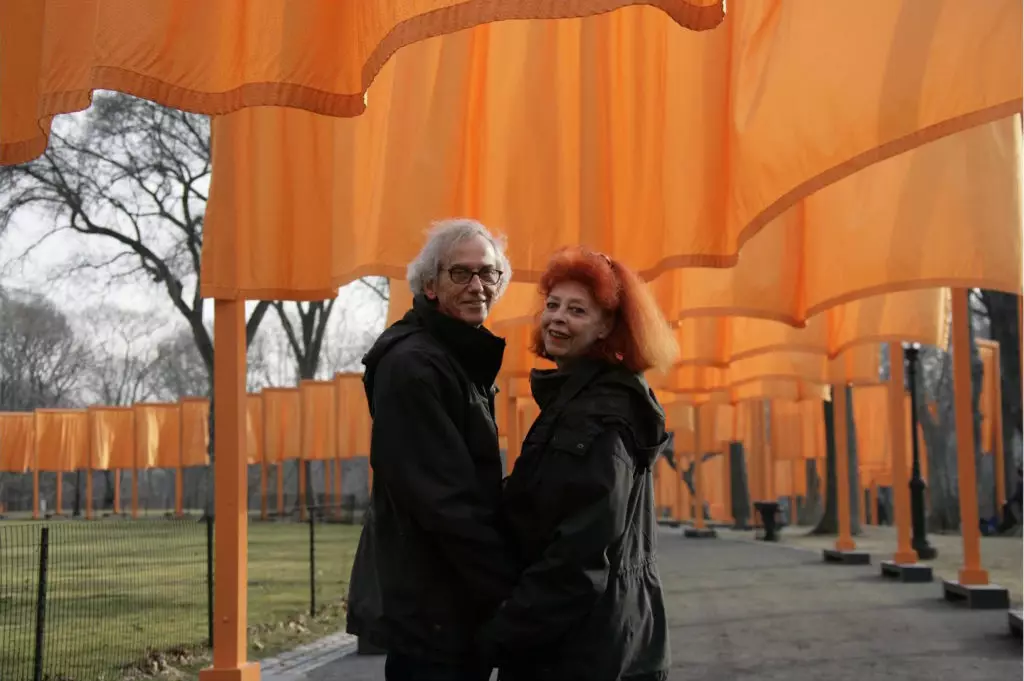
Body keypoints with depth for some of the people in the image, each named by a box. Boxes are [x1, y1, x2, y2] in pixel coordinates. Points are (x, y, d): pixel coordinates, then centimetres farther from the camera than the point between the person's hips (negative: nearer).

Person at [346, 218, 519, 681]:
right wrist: (513, 588, -17)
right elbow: (446, 500, -22)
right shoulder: (414, 365, -17)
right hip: (429, 608, -9)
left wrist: (503, 579, 11)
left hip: (460, 602, 9)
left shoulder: (464, 361, 14)